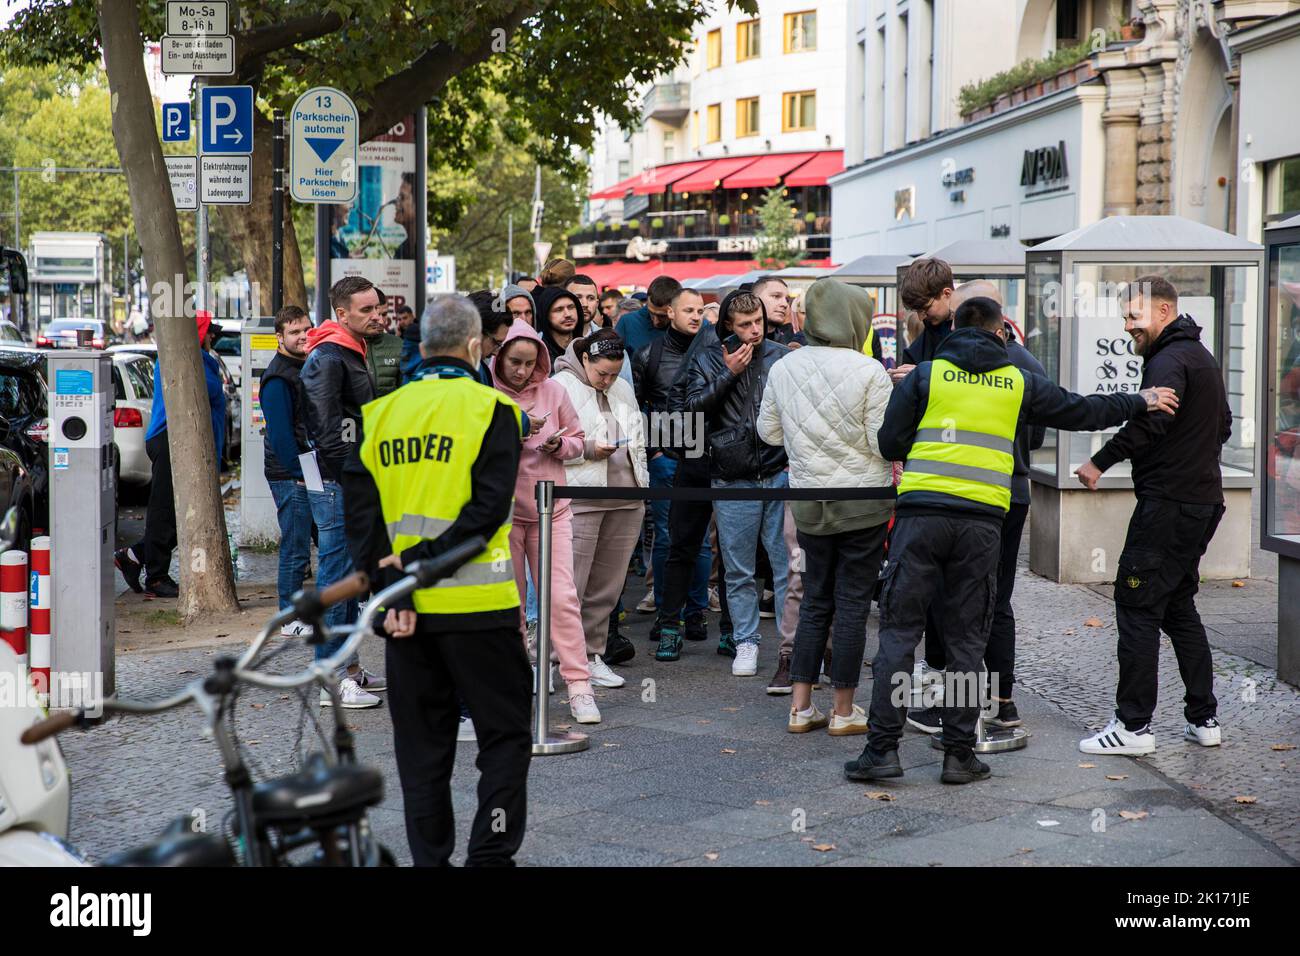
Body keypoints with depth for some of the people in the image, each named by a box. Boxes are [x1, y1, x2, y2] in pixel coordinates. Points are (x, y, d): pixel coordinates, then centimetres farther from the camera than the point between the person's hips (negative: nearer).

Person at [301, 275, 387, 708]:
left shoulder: (351, 354, 17)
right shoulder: (328, 358, -16)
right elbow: (328, 428, -22)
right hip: (336, 483, -10)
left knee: (346, 578, 15)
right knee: (336, 579, -6)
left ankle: (349, 667, 24)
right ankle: (331, 679, -2)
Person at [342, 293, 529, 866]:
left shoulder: (383, 412, 7)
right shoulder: (490, 409, -5)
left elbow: (360, 506, -1)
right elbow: (488, 508, -15)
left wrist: (388, 586, -5)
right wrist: (418, 562, -13)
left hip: (403, 605, 4)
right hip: (475, 604, -4)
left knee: (421, 744, 13)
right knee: (505, 736, 8)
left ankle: (429, 857, 16)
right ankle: (491, 855, 2)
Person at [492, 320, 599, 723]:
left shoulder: (552, 391, 4)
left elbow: (577, 440, 13)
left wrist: (559, 445, -8)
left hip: (550, 508, 1)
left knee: (562, 596, -6)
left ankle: (579, 686, -5)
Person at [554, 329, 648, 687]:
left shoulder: (623, 390, 18)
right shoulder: (559, 387, -3)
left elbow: (639, 441, 26)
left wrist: (642, 489, 19)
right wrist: (587, 449, -17)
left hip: (625, 501, 6)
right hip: (579, 500, -6)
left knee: (608, 585, 8)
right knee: (570, 584, -9)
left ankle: (592, 655, 17)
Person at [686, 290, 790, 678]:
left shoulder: (783, 357, 5)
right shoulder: (708, 361, 5)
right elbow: (693, 406, -7)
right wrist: (729, 375, -12)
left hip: (780, 474, 0)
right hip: (732, 480, 0)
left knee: (789, 566, 0)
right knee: (739, 572, 7)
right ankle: (746, 642, 18)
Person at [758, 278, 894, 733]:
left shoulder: (783, 368, 0)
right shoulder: (869, 372, -14)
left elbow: (768, 432, 11)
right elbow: (885, 443, -13)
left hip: (808, 503, 4)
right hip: (864, 500, -4)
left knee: (815, 601, 15)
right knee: (853, 603, 4)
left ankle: (801, 707, 14)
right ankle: (844, 711, 9)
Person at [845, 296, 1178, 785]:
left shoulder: (926, 374, 7)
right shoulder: (1018, 382, 11)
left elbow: (889, 444, 5)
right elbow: (1081, 410, 22)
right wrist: (1140, 401, 38)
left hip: (922, 512, -1)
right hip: (982, 521, 1)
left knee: (899, 629, 2)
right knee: (967, 638, 8)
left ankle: (882, 748, -2)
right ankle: (959, 753, 10)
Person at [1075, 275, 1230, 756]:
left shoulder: (1168, 361, -14)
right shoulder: (1202, 357, 19)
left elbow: (1151, 421, -31)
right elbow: (1223, 427, 29)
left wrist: (1101, 462, -26)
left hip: (1168, 503, -10)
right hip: (1204, 498, 10)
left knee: (1137, 605, -6)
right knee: (1178, 605, 16)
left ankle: (1134, 725, -5)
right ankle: (1204, 718, 17)